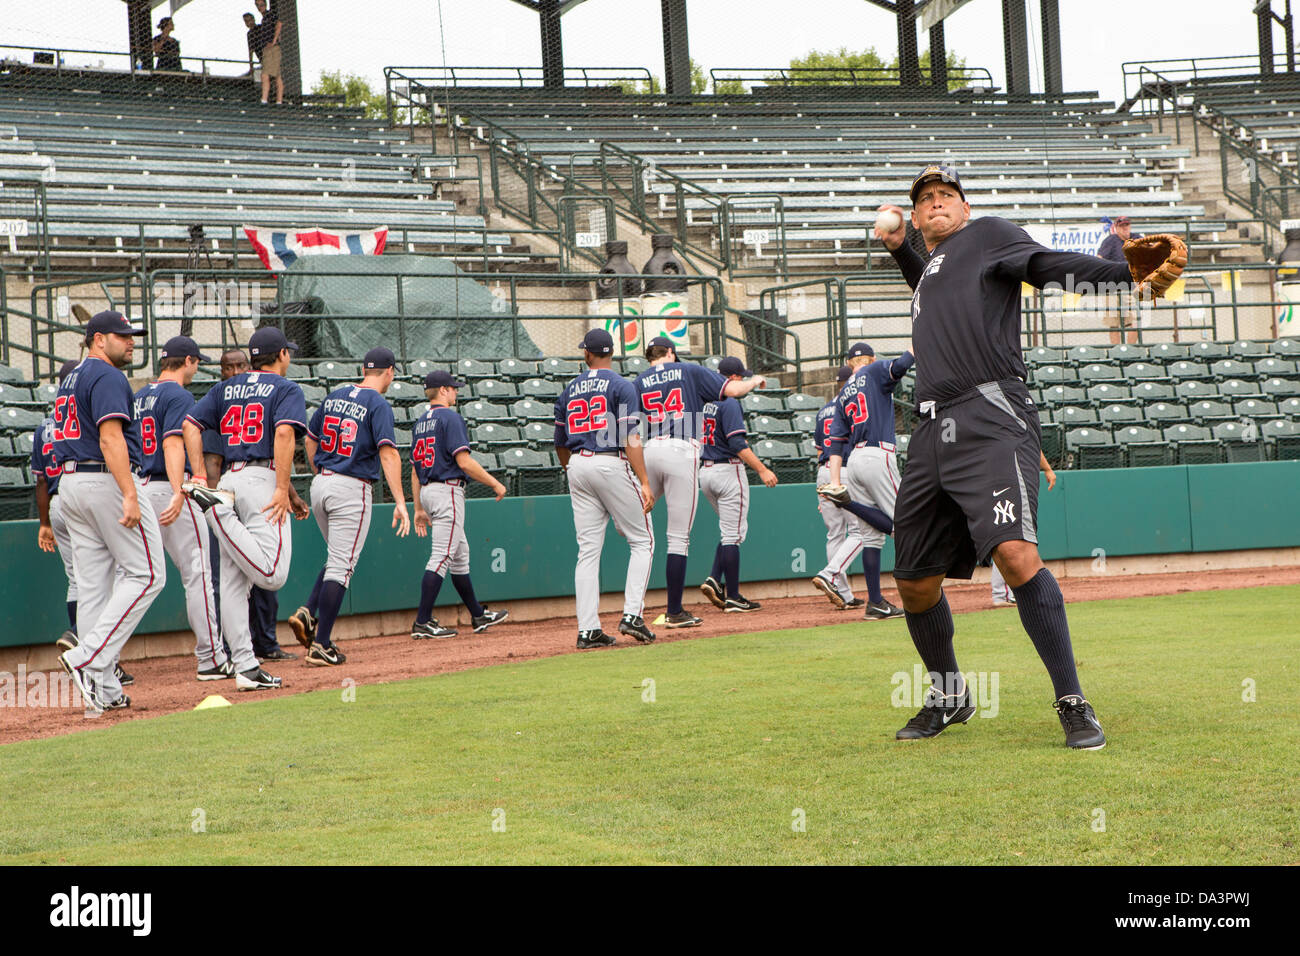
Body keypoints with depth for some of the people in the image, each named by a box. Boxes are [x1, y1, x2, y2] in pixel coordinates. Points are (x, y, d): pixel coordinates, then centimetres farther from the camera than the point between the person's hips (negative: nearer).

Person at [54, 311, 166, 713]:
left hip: (70, 483, 10)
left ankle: (103, 690, 5)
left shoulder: (69, 381, 21)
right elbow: (110, 438, -21)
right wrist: (129, 494, -26)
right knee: (146, 573, -5)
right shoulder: (108, 378, -10)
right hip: (107, 481, -10)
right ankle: (89, 658, -16)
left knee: (92, 584, 6)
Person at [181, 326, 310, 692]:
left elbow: (190, 424, 9)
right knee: (271, 575, -15)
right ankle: (216, 508, -21)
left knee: (233, 582, 5)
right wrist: (283, 490, -17)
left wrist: (199, 474, 4)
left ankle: (245, 667, 3)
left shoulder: (226, 388, 20)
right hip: (263, 480, -7)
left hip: (229, 479, 7)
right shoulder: (286, 389, 3)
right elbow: (284, 433, -15)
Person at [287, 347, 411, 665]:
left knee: (338, 558, 23)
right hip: (353, 489, -7)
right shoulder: (378, 405, -9)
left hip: (320, 485, 7)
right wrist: (400, 502, -23)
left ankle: (307, 613, 4)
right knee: (341, 566, -4)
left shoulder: (335, 396, 11)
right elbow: (388, 452, -19)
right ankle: (321, 645, -6)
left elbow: (310, 440, 18)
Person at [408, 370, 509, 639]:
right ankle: (422, 623, -14)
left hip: (426, 492, 9)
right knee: (442, 556, -10)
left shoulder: (420, 423, 16)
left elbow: (415, 469, 16)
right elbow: (464, 461, -18)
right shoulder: (450, 417, -10)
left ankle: (478, 616, 24)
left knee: (460, 554, 16)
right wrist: (495, 484, -9)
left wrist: (419, 509, 18)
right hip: (448, 489, -9)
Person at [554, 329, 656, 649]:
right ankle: (632, 615, -8)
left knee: (588, 549, 5)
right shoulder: (621, 386, -3)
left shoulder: (569, 391, 14)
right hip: (612, 465, -5)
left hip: (578, 467, 5)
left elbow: (561, 445, 18)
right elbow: (631, 438, -13)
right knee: (642, 541, 5)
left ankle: (588, 629, 0)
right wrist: (644, 482, -14)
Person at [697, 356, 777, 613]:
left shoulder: (704, 402, 12)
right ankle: (733, 598, -3)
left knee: (730, 530, 18)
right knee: (734, 533, -4)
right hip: (727, 471, -8)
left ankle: (715, 580, 3)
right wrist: (762, 470, -22)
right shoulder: (729, 403, -13)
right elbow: (737, 444, -21)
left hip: (704, 471, 8)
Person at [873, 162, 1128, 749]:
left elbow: (1048, 264, -7)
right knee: (915, 580, 11)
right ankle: (948, 696, 33)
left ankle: (1072, 702, -19)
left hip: (991, 418, -8)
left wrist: (1127, 270, -24)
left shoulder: (986, 234, 10)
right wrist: (897, 248, 40)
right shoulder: (929, 265, 30)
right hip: (933, 432, 8)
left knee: (1015, 553, -26)